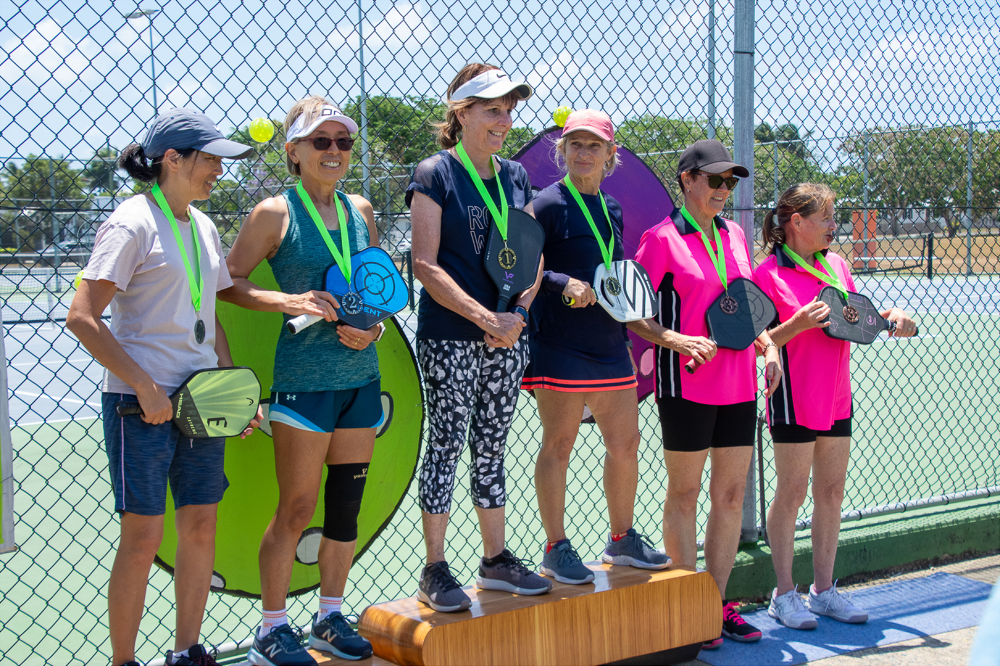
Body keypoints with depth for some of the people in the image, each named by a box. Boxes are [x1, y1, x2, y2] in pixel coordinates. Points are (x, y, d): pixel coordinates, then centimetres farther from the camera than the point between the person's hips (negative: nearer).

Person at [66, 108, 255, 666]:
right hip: (142, 403, -7)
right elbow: (83, 317, -15)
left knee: (201, 526, 8)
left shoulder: (204, 227, 13)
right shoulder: (132, 224, -9)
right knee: (143, 536, -3)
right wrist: (144, 386, -18)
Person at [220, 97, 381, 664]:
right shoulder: (275, 213, -4)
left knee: (347, 502, 11)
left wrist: (374, 326, -1)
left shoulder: (361, 210, 11)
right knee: (297, 509, -2)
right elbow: (229, 283, -4)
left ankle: (331, 617, 24)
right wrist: (289, 301, -18)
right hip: (304, 377, -5)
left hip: (361, 373, 6)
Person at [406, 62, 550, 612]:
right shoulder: (434, 174, -6)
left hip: (508, 337, 6)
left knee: (492, 447, 12)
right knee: (446, 444, -2)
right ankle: (434, 571, 6)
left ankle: (496, 559, 21)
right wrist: (485, 318, -17)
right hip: (449, 338, -6)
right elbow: (426, 264, -12)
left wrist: (518, 313, -5)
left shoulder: (514, 175, 12)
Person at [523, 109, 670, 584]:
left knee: (626, 442, 11)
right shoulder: (549, 204, -7)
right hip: (560, 346, -7)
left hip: (608, 346, 7)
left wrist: (624, 342, 18)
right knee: (558, 445, -1)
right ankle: (556, 549, 8)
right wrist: (564, 283, -25)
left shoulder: (612, 209, 15)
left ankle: (621, 540, 26)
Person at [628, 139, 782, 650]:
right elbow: (632, 315, -8)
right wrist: (679, 341, -21)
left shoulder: (734, 235, 13)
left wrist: (767, 344, 7)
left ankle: (718, 603, 18)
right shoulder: (661, 239, -6)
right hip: (686, 385, -6)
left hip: (738, 386, 6)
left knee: (731, 493, 8)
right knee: (684, 494, 2)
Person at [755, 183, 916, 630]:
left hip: (836, 398, 7)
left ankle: (824, 589, 21)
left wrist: (888, 316, 2)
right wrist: (799, 323, -26)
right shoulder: (768, 274, -11)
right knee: (791, 494, -1)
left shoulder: (836, 265, 10)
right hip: (795, 399, -7)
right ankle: (784, 595, 11)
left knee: (831, 493, 10)